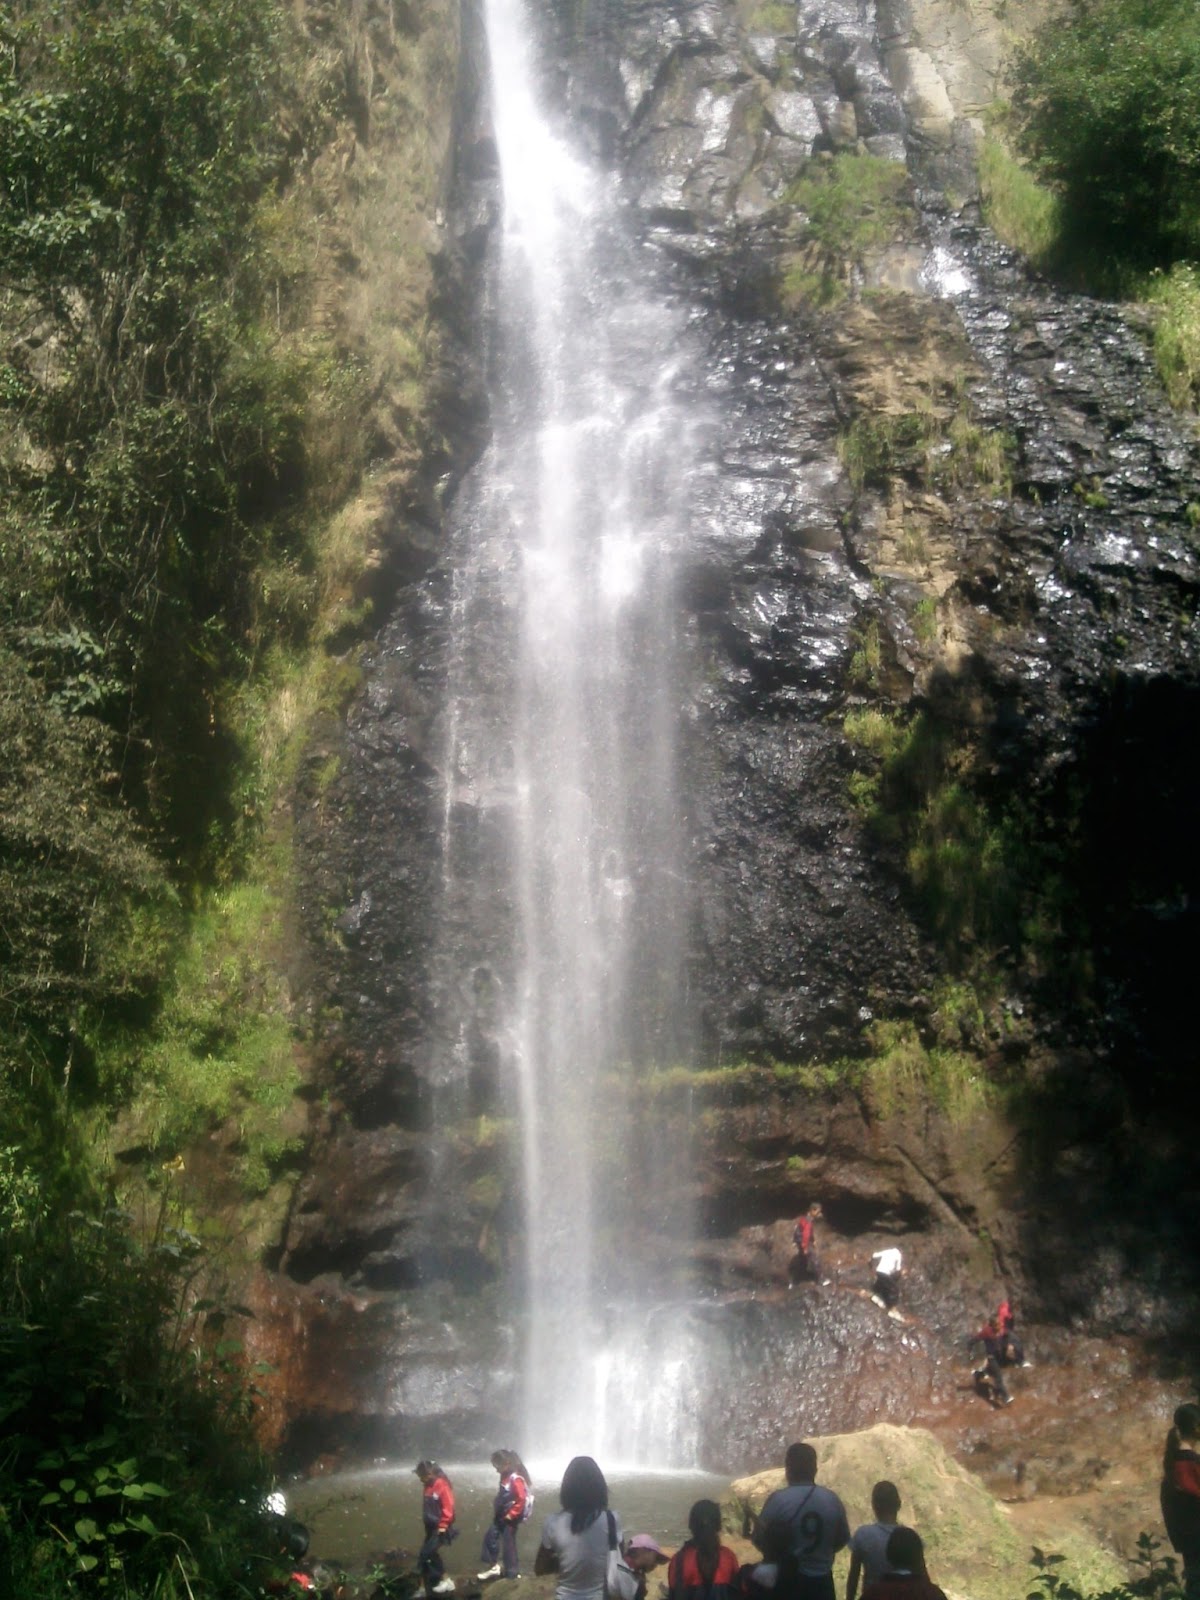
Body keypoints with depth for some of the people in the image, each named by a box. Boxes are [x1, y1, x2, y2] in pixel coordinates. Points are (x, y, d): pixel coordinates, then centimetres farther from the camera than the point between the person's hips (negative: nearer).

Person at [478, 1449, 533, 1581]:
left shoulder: (516, 1479, -24)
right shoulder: (505, 1476, 6)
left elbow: (521, 1500, -27)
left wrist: (511, 1514, -21)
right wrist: (496, 1511, 13)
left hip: (510, 1518, -10)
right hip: (501, 1515, 10)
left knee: (508, 1543, 1)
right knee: (490, 1537, 12)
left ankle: (512, 1572, 15)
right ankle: (494, 1566, 23)